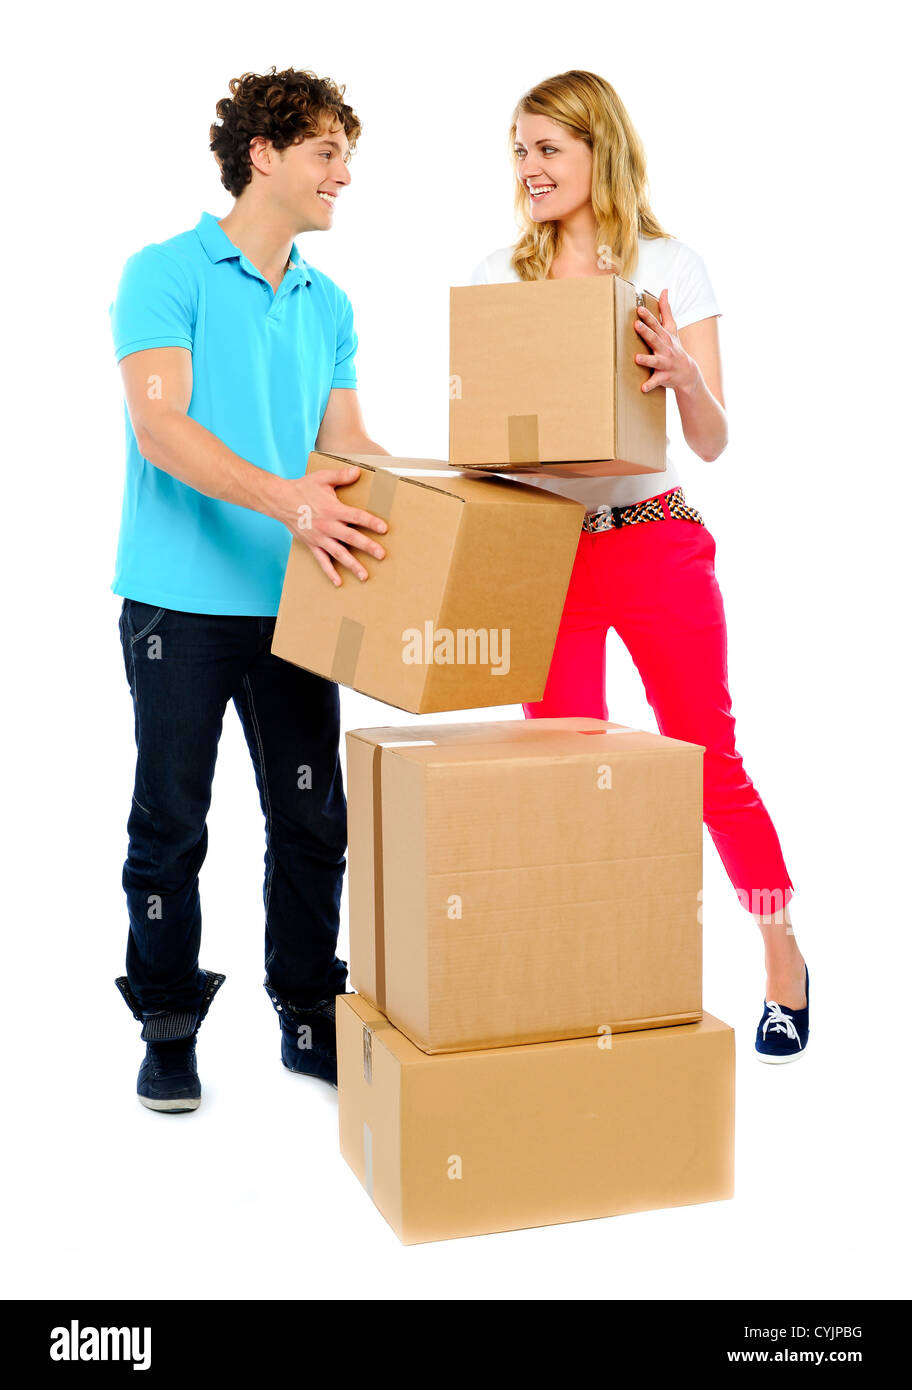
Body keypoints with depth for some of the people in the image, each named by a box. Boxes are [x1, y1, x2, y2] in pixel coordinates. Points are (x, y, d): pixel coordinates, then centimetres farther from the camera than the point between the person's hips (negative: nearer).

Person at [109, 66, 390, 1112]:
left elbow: (347, 447, 14)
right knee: (171, 821, 3)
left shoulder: (329, 305, 15)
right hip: (183, 598, -5)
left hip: (292, 598, 5)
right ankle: (169, 1028, 18)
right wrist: (283, 498, -30)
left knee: (311, 818, 7)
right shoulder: (166, 274, -3)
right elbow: (159, 428, -15)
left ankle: (309, 1015, 22)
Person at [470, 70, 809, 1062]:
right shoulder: (497, 277, 7)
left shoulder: (671, 268, -1)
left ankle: (784, 962, 22)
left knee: (708, 759, 2)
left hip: (657, 541, -2)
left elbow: (712, 441, -3)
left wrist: (679, 371, -23)